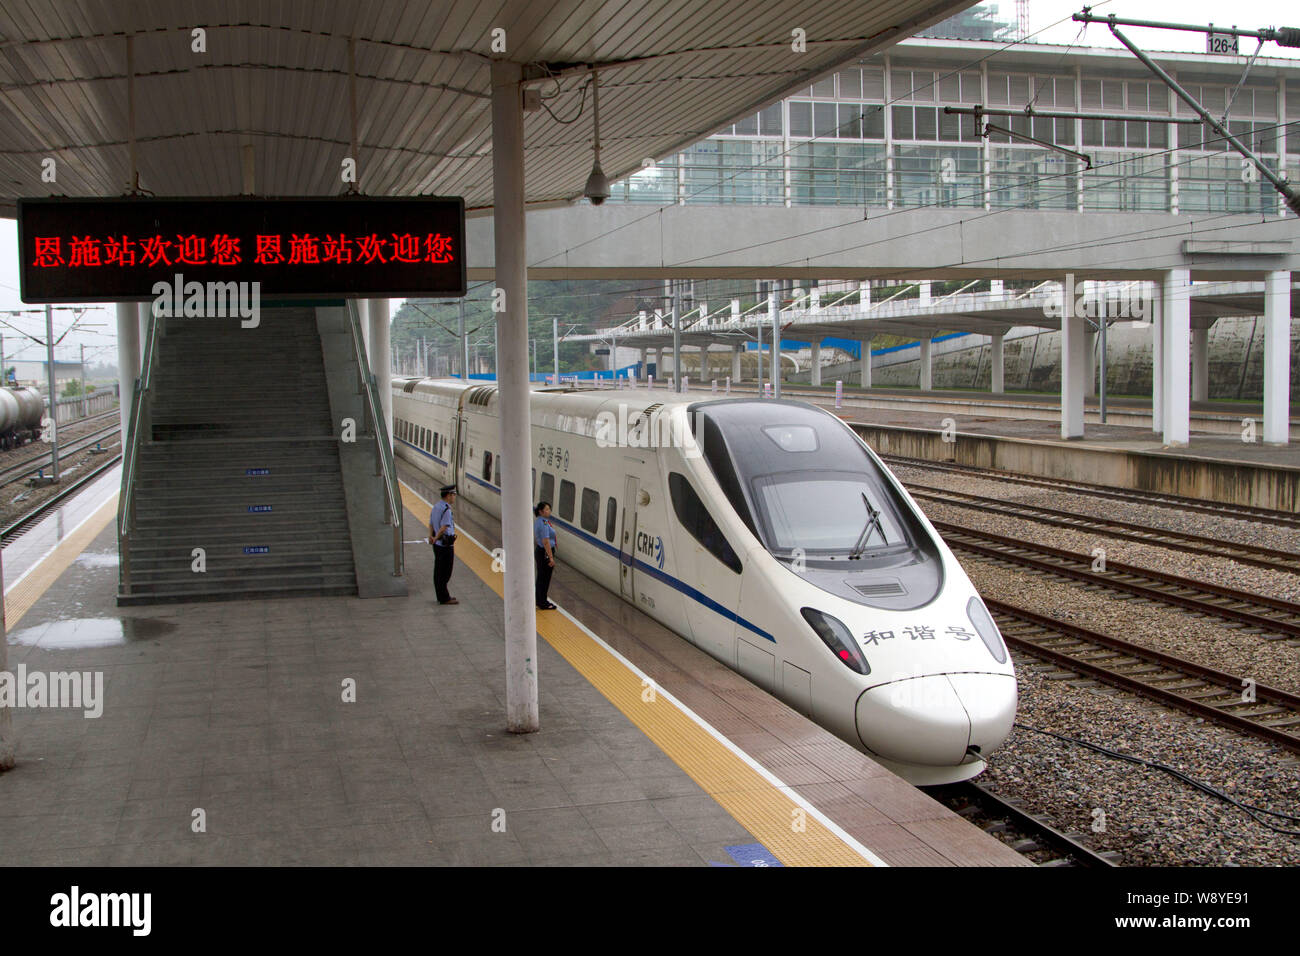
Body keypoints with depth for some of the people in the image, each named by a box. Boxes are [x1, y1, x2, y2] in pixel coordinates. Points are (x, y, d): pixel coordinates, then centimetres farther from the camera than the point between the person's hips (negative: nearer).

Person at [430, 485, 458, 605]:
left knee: (438, 572, 14)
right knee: (445, 573, -3)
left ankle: (441, 597, 22)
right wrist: (436, 538, -12)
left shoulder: (436, 507, 11)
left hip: (437, 545, 9)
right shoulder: (446, 510, -19)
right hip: (446, 545, -9)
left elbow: (431, 524, 10)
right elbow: (444, 527, -25)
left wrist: (431, 536, -5)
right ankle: (444, 598, 2)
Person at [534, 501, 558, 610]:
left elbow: (535, 538, 19)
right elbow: (546, 542, -26)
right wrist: (551, 558, -24)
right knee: (545, 578, 1)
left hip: (538, 551, 10)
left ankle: (539, 600, 30)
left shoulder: (538, 521, 8)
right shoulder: (544, 524, -23)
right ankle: (543, 604, 10)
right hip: (545, 553, -10)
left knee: (541, 577, 19)